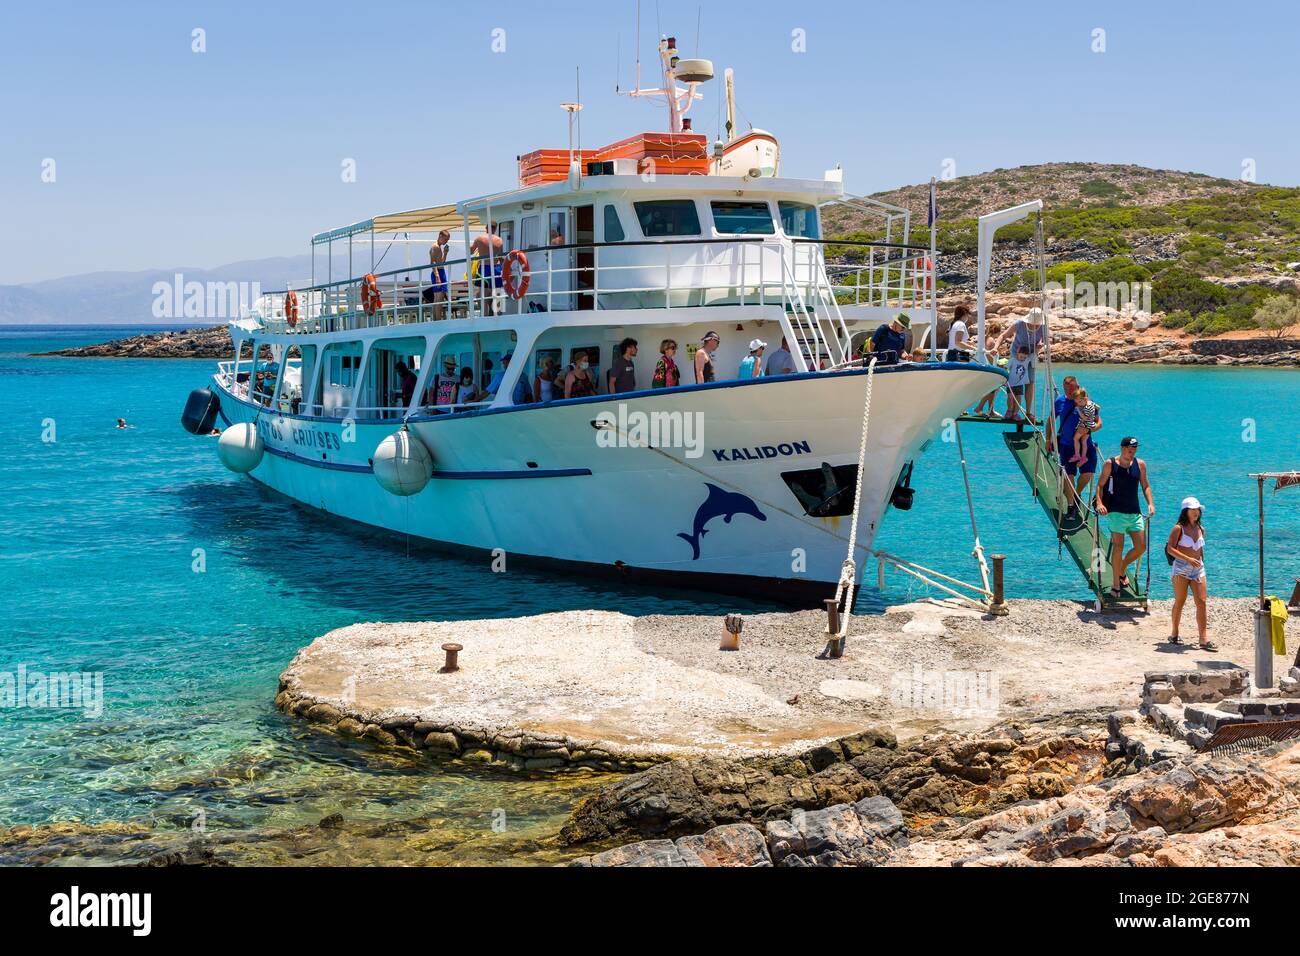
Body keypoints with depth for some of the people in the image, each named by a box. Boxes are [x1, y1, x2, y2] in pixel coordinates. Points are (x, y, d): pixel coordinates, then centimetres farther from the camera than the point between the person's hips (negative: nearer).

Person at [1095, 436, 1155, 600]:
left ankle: (1122, 569, 29)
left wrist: (1150, 503, 1)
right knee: (1118, 546, -7)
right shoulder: (1110, 464, -2)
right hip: (1116, 511, -4)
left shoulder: (1140, 464, 8)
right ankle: (1115, 584, 3)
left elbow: (1145, 486, 15)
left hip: (1135, 512, 4)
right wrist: (1099, 503, -16)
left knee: (1141, 547, 2)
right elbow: (1100, 485, -1)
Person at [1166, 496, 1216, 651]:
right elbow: (1170, 549, -12)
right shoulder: (1179, 529, -5)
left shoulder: (1201, 529, 12)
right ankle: (1174, 633, 17)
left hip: (1198, 568, 5)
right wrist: (1188, 559, -20)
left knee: (1201, 602, -4)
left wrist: (1201, 565, 17)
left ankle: (1202, 638, -6)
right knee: (1180, 602, 2)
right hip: (1181, 568, -5)